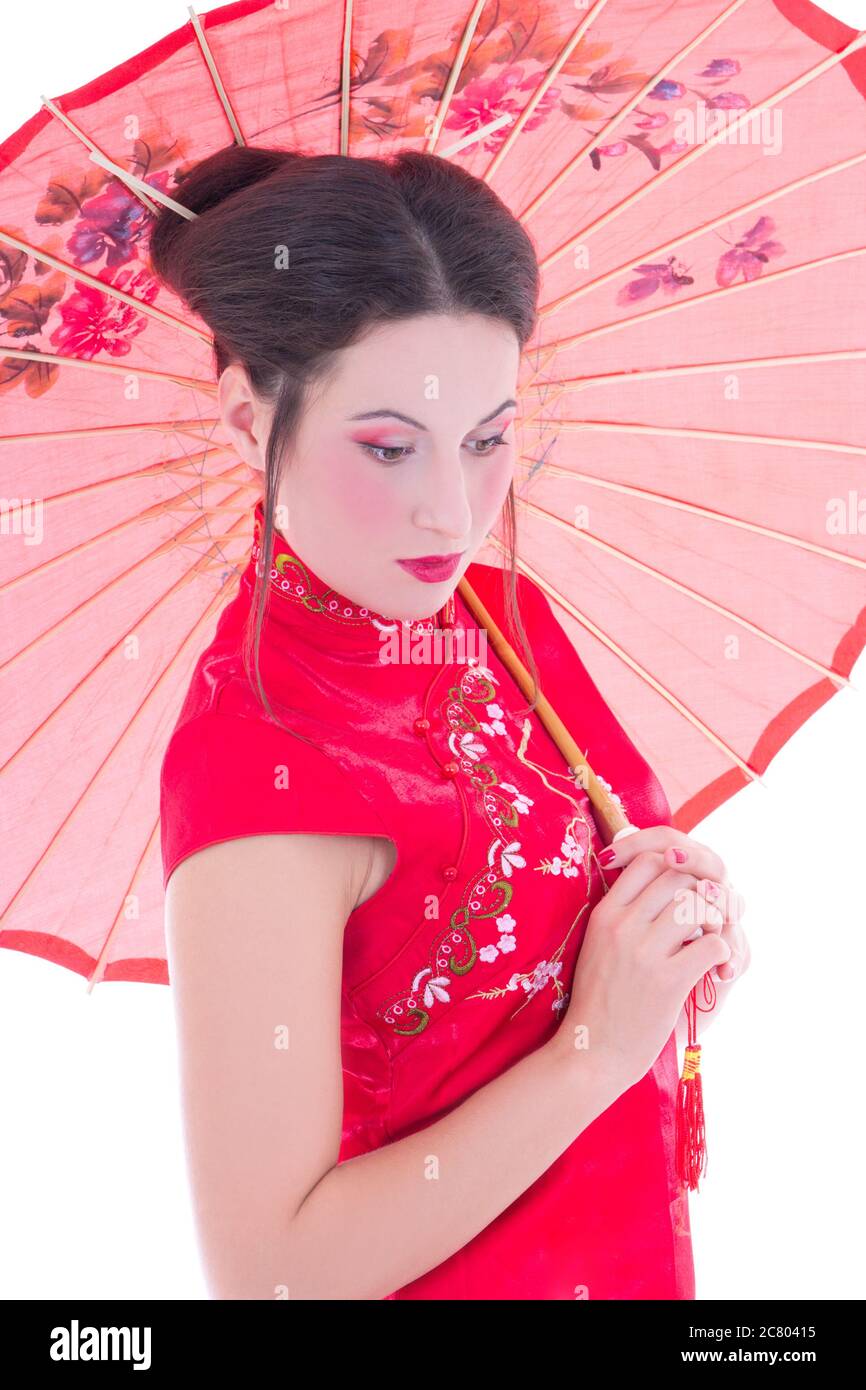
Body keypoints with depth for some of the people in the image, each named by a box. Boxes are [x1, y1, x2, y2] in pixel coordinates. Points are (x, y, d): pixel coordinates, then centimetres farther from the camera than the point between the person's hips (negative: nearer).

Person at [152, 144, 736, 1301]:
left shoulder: (503, 610, -7)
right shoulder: (265, 764, -28)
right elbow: (269, 1269, -26)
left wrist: (672, 943, -11)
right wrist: (595, 1049, -24)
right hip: (462, 1272, -6)